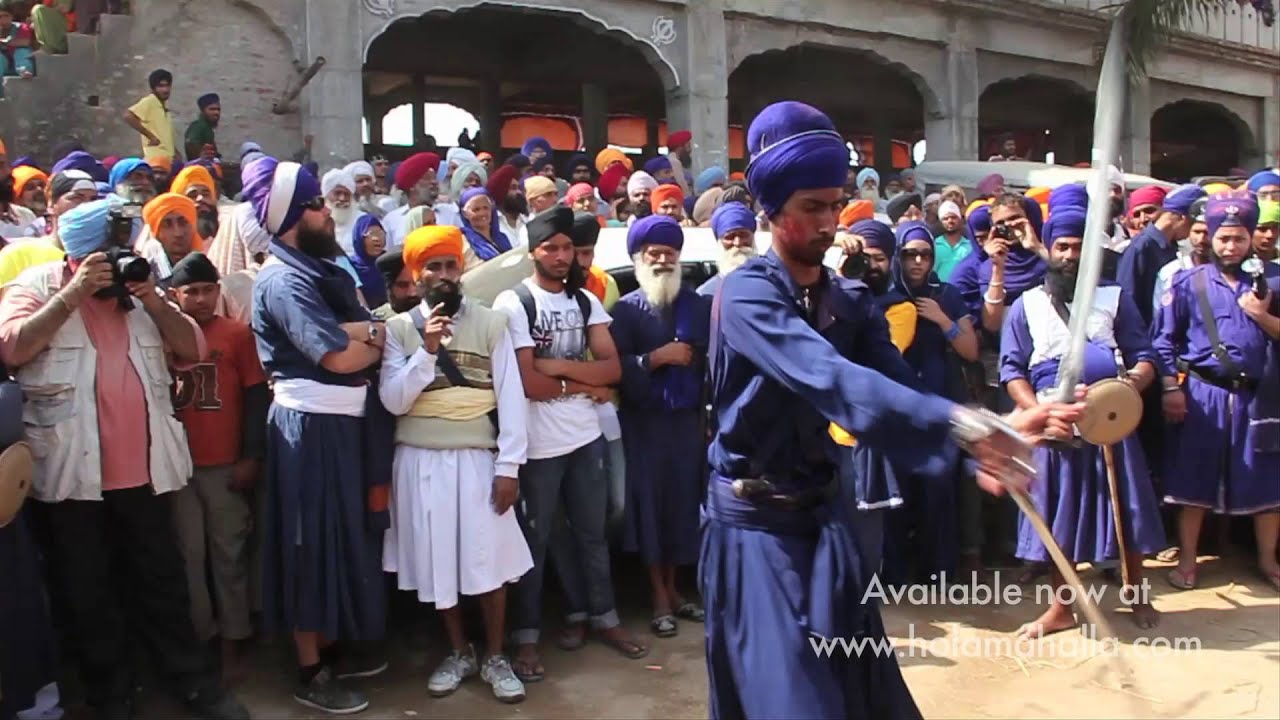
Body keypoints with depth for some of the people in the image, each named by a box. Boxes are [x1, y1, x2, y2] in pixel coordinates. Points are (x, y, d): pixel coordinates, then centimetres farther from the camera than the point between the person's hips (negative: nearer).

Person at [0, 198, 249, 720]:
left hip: (144, 469, 3)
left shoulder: (140, 290, 10)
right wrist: (74, 292, -19)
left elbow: (193, 349, 2)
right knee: (87, 593, 11)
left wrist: (152, 300, -10)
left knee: (163, 582, 13)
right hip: (72, 473, -3)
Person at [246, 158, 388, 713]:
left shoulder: (318, 270, 14)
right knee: (314, 542, 1)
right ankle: (311, 674, 15)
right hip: (312, 425, -9)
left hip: (338, 421, 9)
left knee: (338, 535, 18)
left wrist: (356, 332, -16)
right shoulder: (285, 281, -16)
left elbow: (373, 326, 5)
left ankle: (330, 648, 34)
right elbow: (341, 356, -22)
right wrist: (375, 340, -4)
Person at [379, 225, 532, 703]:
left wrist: (509, 466, -8)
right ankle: (459, 651, 30)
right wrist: (426, 351, -18)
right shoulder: (399, 328, 1)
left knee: (491, 558, 3)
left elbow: (510, 398, -3)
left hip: (479, 458, -1)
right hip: (422, 461, 1)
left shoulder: (491, 323, -1)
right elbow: (393, 402, -6)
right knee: (437, 560, 10)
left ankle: (494, 656, 22)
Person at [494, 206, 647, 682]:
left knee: (592, 531, 16)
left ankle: (602, 617, 31)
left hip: (586, 436, 5)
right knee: (534, 539, 7)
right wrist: (584, 386, -6)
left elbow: (612, 368, -1)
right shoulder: (513, 303, -9)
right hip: (538, 442, -5)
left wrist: (558, 365, -13)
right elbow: (527, 383, -16)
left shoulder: (586, 302, 8)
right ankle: (526, 637, 18)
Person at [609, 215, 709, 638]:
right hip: (644, 421, -2)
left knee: (682, 500, 6)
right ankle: (659, 597, 15)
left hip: (687, 418, 2)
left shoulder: (697, 304, 7)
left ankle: (673, 588, 22)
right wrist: (658, 357, -14)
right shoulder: (626, 309, -1)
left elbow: (713, 356, 1)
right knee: (650, 502, 3)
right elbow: (616, 366, -10)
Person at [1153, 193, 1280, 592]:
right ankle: (1187, 559, 15)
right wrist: (1170, 388, -6)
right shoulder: (1188, 282, 2)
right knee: (1194, 477, 3)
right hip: (1203, 393, -2)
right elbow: (1164, 339, 0)